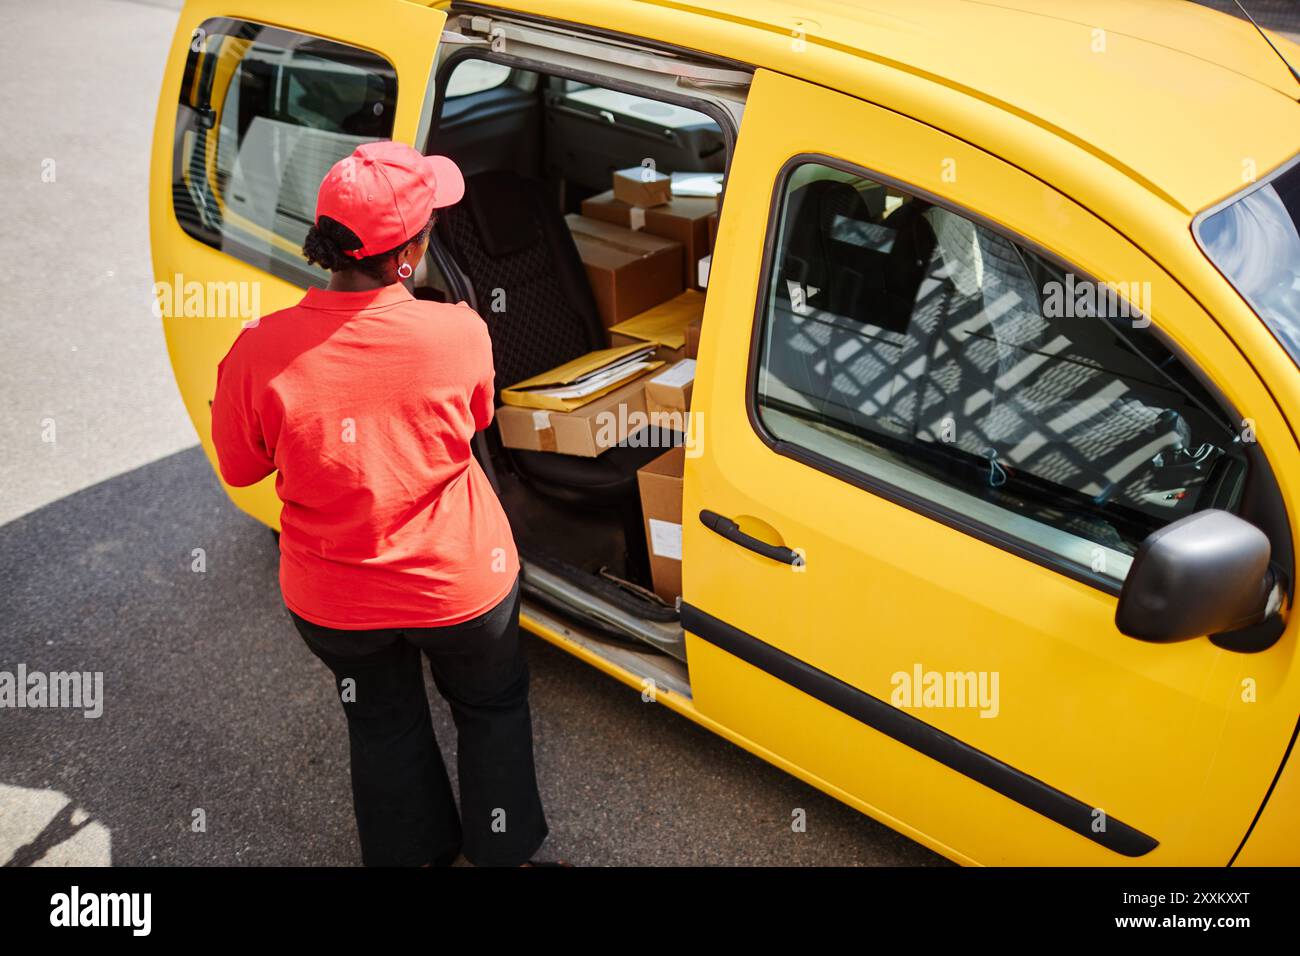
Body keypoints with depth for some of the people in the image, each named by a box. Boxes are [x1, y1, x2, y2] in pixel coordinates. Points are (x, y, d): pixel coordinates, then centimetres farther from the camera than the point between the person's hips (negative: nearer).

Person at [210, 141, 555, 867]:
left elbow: (240, 469, -6)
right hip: (461, 584, -1)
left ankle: (413, 853, 51)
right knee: (492, 710, 28)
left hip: (336, 600, 1)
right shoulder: (460, 333, -25)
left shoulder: (261, 354, -25)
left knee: (383, 725, 29)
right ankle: (505, 853, 47)